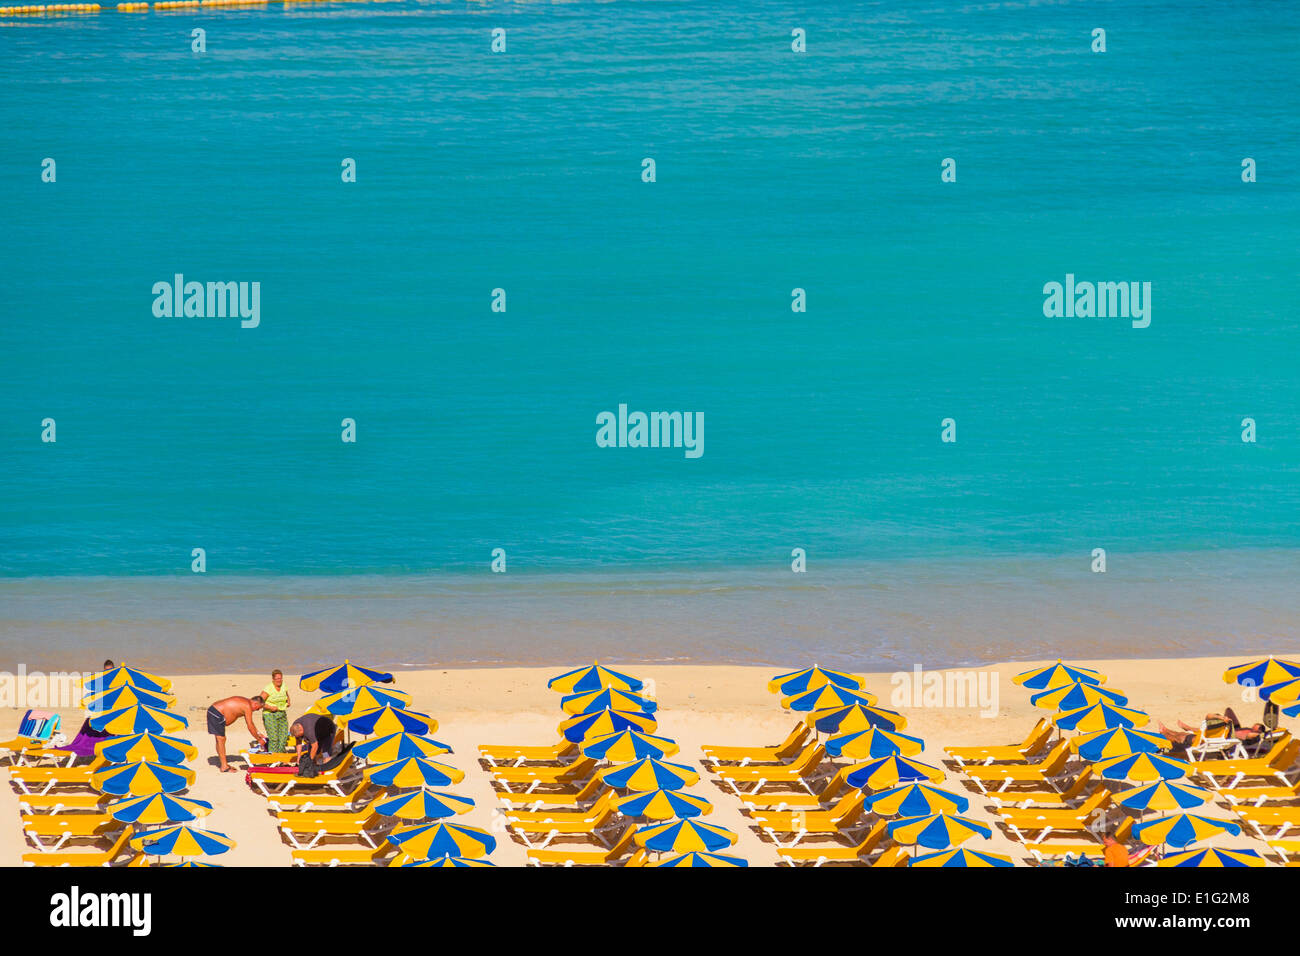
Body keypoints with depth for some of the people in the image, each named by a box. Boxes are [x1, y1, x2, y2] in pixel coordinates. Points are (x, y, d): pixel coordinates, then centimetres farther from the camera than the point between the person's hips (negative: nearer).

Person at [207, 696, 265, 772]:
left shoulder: (245, 702, 17)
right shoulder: (247, 706, -13)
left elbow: (250, 723, 29)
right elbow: (250, 727, -11)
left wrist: (258, 733, 30)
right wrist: (259, 739, -2)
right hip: (216, 714, -11)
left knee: (220, 740, 15)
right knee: (221, 739, -7)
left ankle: (224, 764, 22)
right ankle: (224, 767, -5)